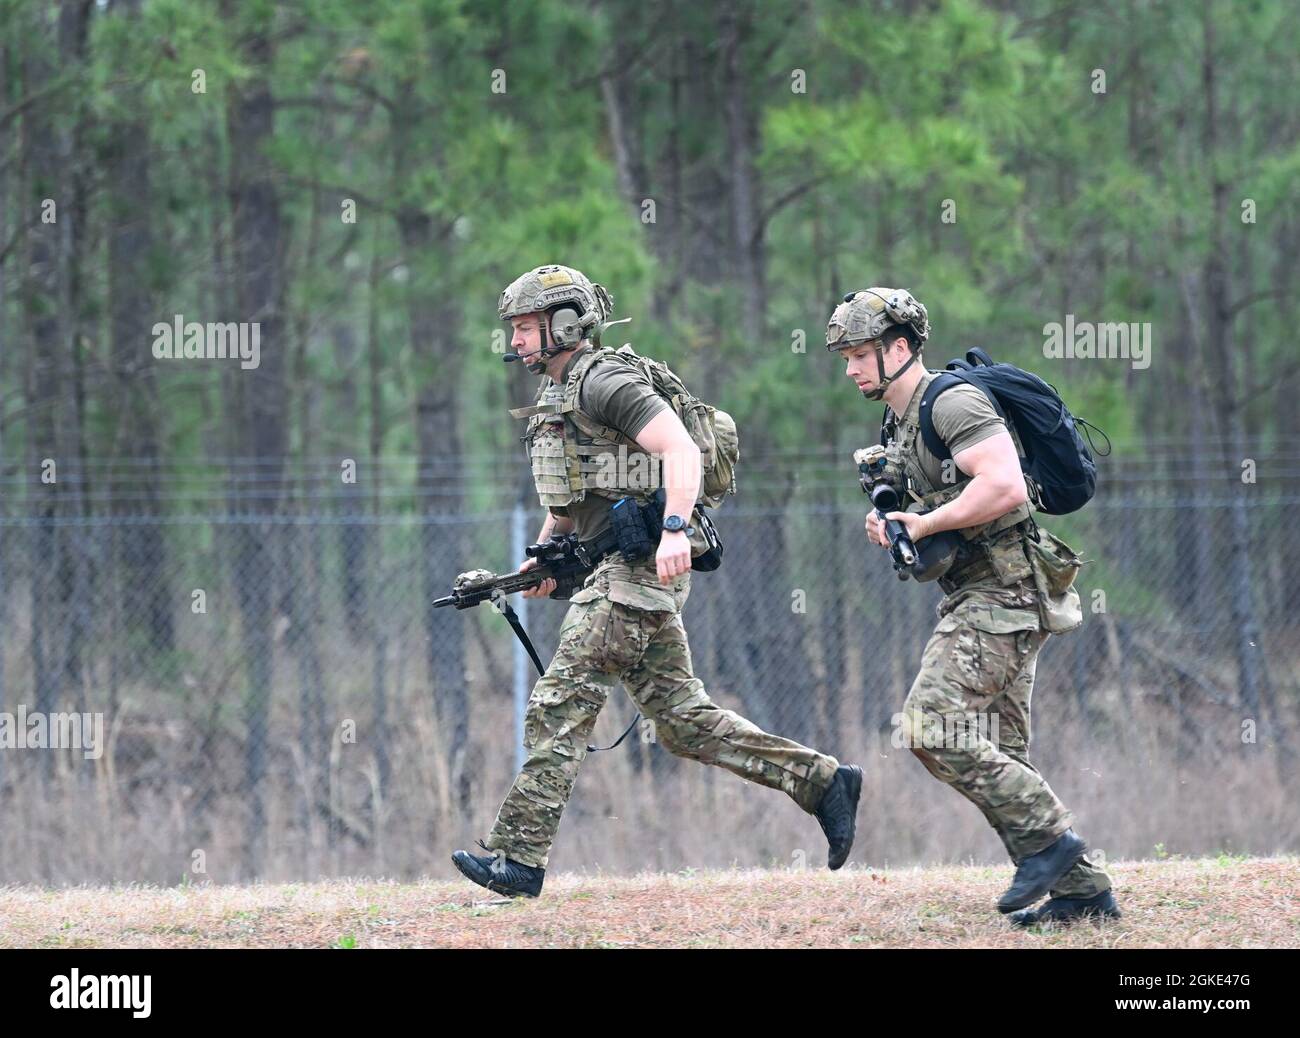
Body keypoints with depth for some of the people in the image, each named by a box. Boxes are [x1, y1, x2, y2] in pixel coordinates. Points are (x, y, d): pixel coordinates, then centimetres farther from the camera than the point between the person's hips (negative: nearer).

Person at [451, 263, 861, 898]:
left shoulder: (605, 383, -11)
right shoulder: (557, 395, 21)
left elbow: (681, 449, -22)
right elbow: (568, 499, 31)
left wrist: (674, 528, -34)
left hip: (636, 568, -10)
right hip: (621, 573, 10)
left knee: (558, 707, -12)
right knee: (681, 715, 9)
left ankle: (517, 856, -13)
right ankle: (823, 782, 11)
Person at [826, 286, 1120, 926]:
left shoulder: (953, 403, -13)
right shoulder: (897, 425, 18)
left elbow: (1005, 488, -27)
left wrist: (925, 524, -17)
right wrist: (888, 523, 7)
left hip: (1001, 596, -11)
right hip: (971, 598, 11)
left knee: (931, 726, -17)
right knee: (998, 757, 9)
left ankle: (1047, 837, -11)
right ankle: (1082, 888, 11)